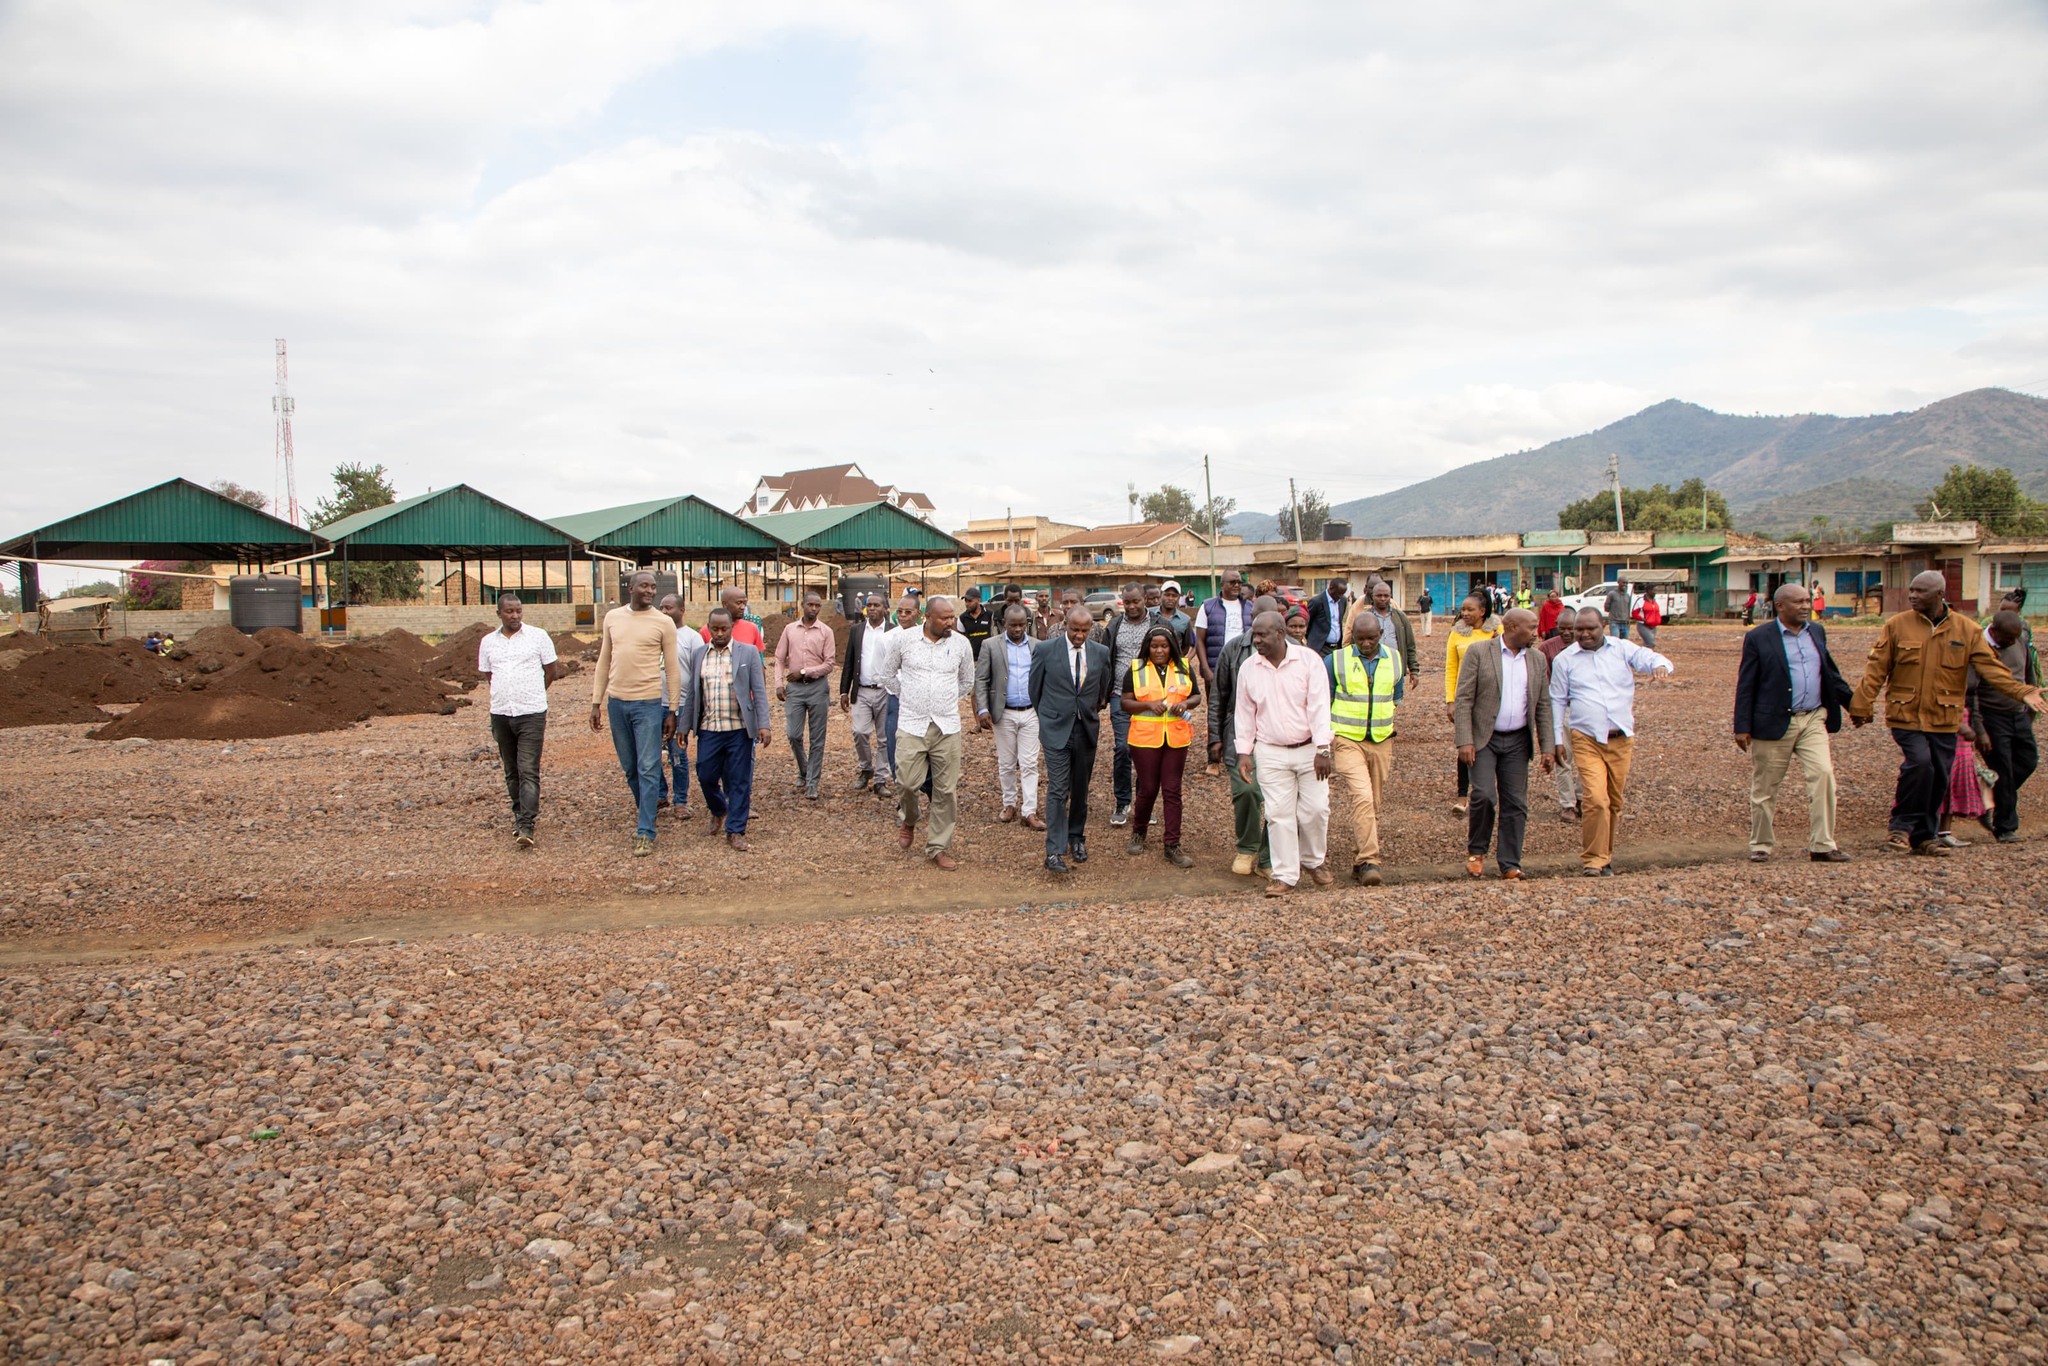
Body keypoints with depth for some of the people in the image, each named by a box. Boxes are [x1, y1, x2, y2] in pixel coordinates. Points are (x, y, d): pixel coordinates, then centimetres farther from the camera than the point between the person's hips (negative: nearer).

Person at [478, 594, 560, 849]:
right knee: (511, 771, 13)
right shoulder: (488, 642, 9)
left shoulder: (538, 636, 0)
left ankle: (526, 826, -13)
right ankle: (520, 813, 28)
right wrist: (511, 693, 12)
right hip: (500, 713, 4)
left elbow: (551, 670, 6)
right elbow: (487, 673, 18)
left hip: (532, 713, -4)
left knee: (529, 771, -9)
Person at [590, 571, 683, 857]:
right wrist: (596, 703, 9)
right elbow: (604, 662, 12)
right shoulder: (612, 618, 8)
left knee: (648, 770, -4)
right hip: (617, 702, 4)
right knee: (630, 768, 14)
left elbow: (672, 669, -1)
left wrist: (672, 711, -4)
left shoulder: (663, 623, -3)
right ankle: (645, 814, 33)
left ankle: (645, 833, -1)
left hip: (649, 704, -4)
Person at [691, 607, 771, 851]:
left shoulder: (748, 653, 1)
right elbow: (693, 693, 10)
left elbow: (759, 691, -2)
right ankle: (718, 811, 36)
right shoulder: (698, 655, 8)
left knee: (739, 781, 2)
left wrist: (763, 725, -8)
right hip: (708, 729, 2)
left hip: (740, 729, -2)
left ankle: (735, 830, 12)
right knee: (706, 777, 7)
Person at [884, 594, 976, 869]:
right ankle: (907, 820, 29)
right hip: (911, 725, -1)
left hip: (947, 727, 1)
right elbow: (890, 671, 16)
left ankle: (937, 848, 14)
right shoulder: (906, 640, -2)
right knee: (907, 782, -5)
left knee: (946, 789, 2)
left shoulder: (961, 644, 0)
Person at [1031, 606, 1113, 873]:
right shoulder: (1045, 649, -6)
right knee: (1057, 790, -8)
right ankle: (1054, 851, -7)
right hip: (1056, 729, -3)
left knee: (1080, 789, 12)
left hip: (1087, 729, 3)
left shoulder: (1101, 652, 3)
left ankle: (1076, 838, 29)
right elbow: (1035, 689, 6)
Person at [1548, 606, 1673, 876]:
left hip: (1621, 739, 2)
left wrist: (1660, 665, -33)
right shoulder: (1565, 659, 4)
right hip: (1586, 740, -2)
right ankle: (1593, 859, -6)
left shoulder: (1623, 649, 5)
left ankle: (1605, 856, 26)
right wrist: (1557, 740, 4)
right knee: (1595, 799, -16)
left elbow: (1650, 658, -8)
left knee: (1614, 802, 11)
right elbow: (1557, 701, 8)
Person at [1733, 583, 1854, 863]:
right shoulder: (1758, 638, -5)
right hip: (1774, 723, -4)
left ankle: (1822, 845, -3)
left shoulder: (1817, 631, 11)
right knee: (1765, 787, 5)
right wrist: (1742, 727, -9)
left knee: (1823, 775, -10)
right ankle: (1761, 845, 19)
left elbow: (1830, 673, 20)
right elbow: (1745, 685, -5)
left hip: (1813, 719, 4)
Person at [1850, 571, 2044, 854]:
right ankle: (1902, 825, -4)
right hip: (1906, 714, -3)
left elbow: (1990, 666, -1)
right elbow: (1876, 668, -3)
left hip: (1944, 718, 3)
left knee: (1939, 778, 7)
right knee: (1919, 762, -21)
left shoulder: (1966, 629, 3)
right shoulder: (1896, 625, -1)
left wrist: (2020, 692, -15)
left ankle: (1924, 836, 22)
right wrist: (1861, 704, -9)